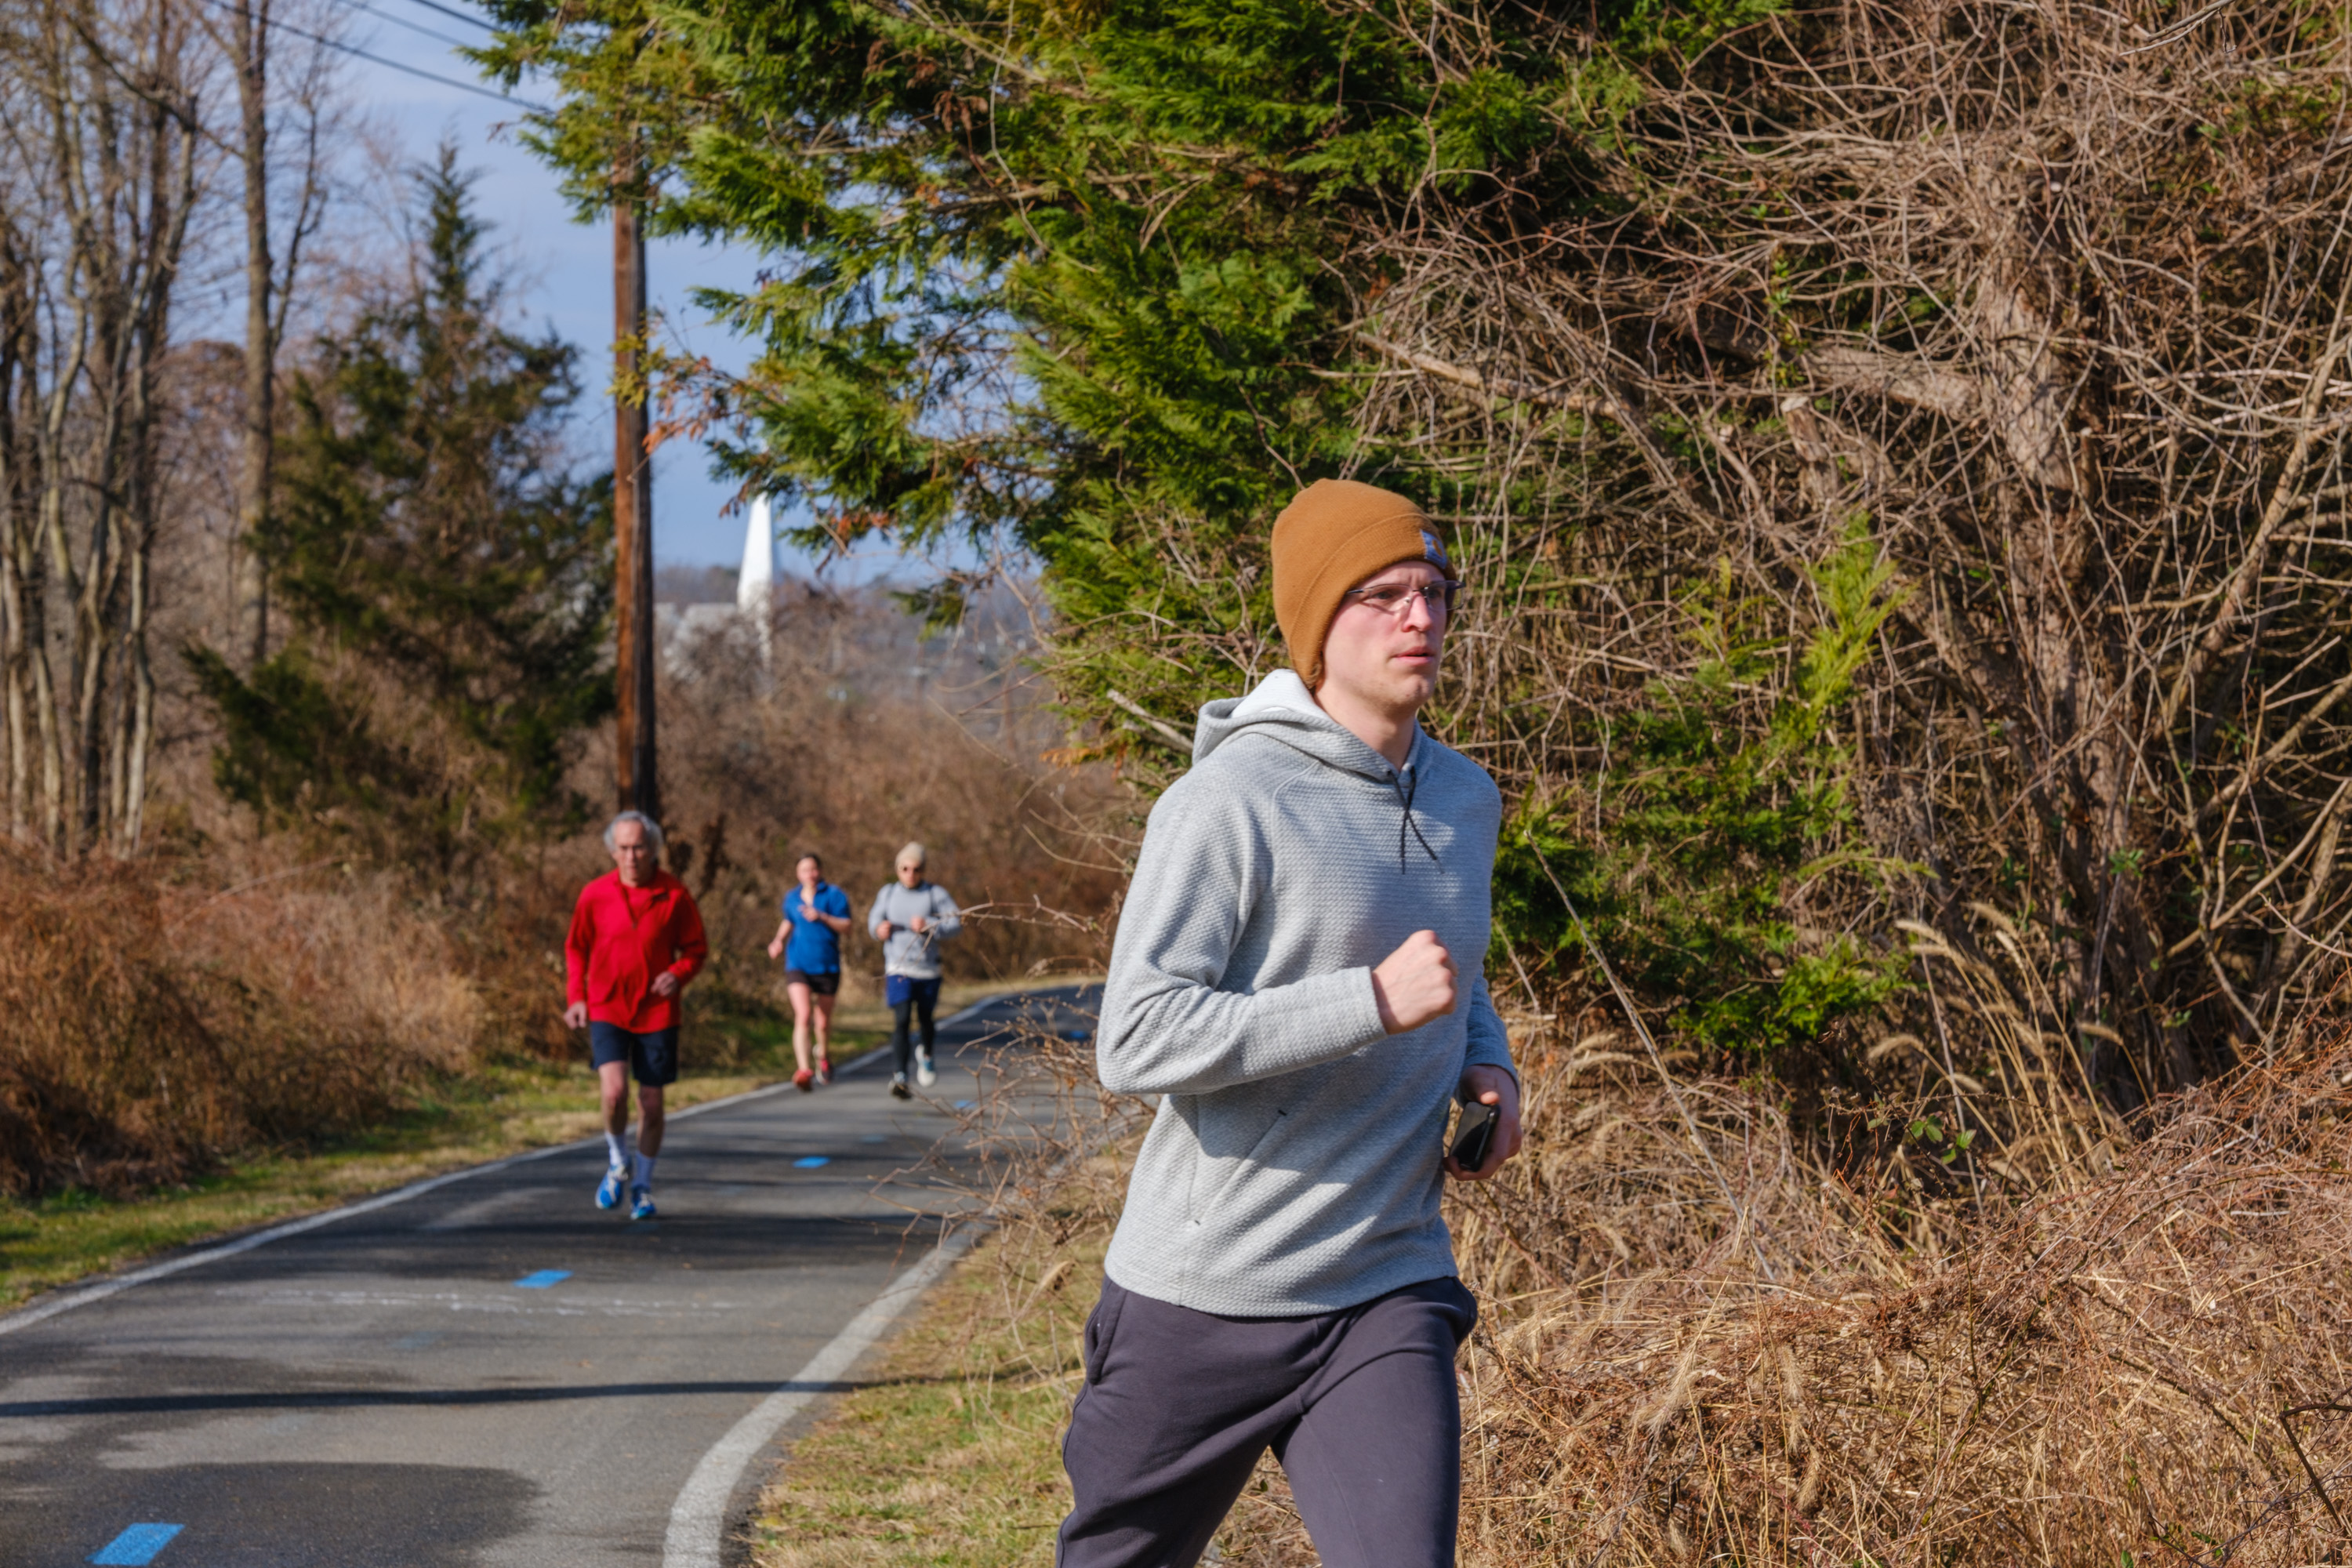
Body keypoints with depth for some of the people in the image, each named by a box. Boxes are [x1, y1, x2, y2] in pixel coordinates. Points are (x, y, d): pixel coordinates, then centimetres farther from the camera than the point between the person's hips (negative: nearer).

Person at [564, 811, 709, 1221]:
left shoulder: (675, 895, -4)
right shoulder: (594, 895, -2)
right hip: (607, 1010, -1)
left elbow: (696, 949, 5)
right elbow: (576, 948, 11)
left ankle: (642, 1185, 25)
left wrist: (678, 974, -17)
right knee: (615, 1092, -19)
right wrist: (577, 997, -1)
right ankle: (618, 1164, 9)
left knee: (651, 1103, 6)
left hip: (657, 1013, 1)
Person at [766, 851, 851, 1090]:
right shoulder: (792, 898, 8)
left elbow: (845, 926, -11)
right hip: (798, 965, 1)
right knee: (803, 1015, -20)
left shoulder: (834, 895, -3)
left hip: (827, 967, -1)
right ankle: (803, 1069, -26)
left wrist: (822, 917, -25)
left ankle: (824, 1057, 44)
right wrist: (779, 941, 9)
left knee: (823, 1021, 12)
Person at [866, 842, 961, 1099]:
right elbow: (874, 918, 19)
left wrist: (929, 926, -22)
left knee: (925, 1019, 16)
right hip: (898, 968, 0)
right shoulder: (888, 892, 6)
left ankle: (927, 1055, 48)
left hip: (928, 969, 0)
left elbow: (957, 922, -8)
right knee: (900, 1020, -16)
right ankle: (900, 1076, -20)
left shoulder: (935, 894, -2)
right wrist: (880, 928, -5)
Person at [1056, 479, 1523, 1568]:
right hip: (1201, 1297, -4)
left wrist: (1488, 1069, 7)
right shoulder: (1228, 804, -14)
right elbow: (1135, 1043, -22)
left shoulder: (1466, 799, 10)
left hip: (1387, 1292, 4)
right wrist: (1376, 1003, -27)